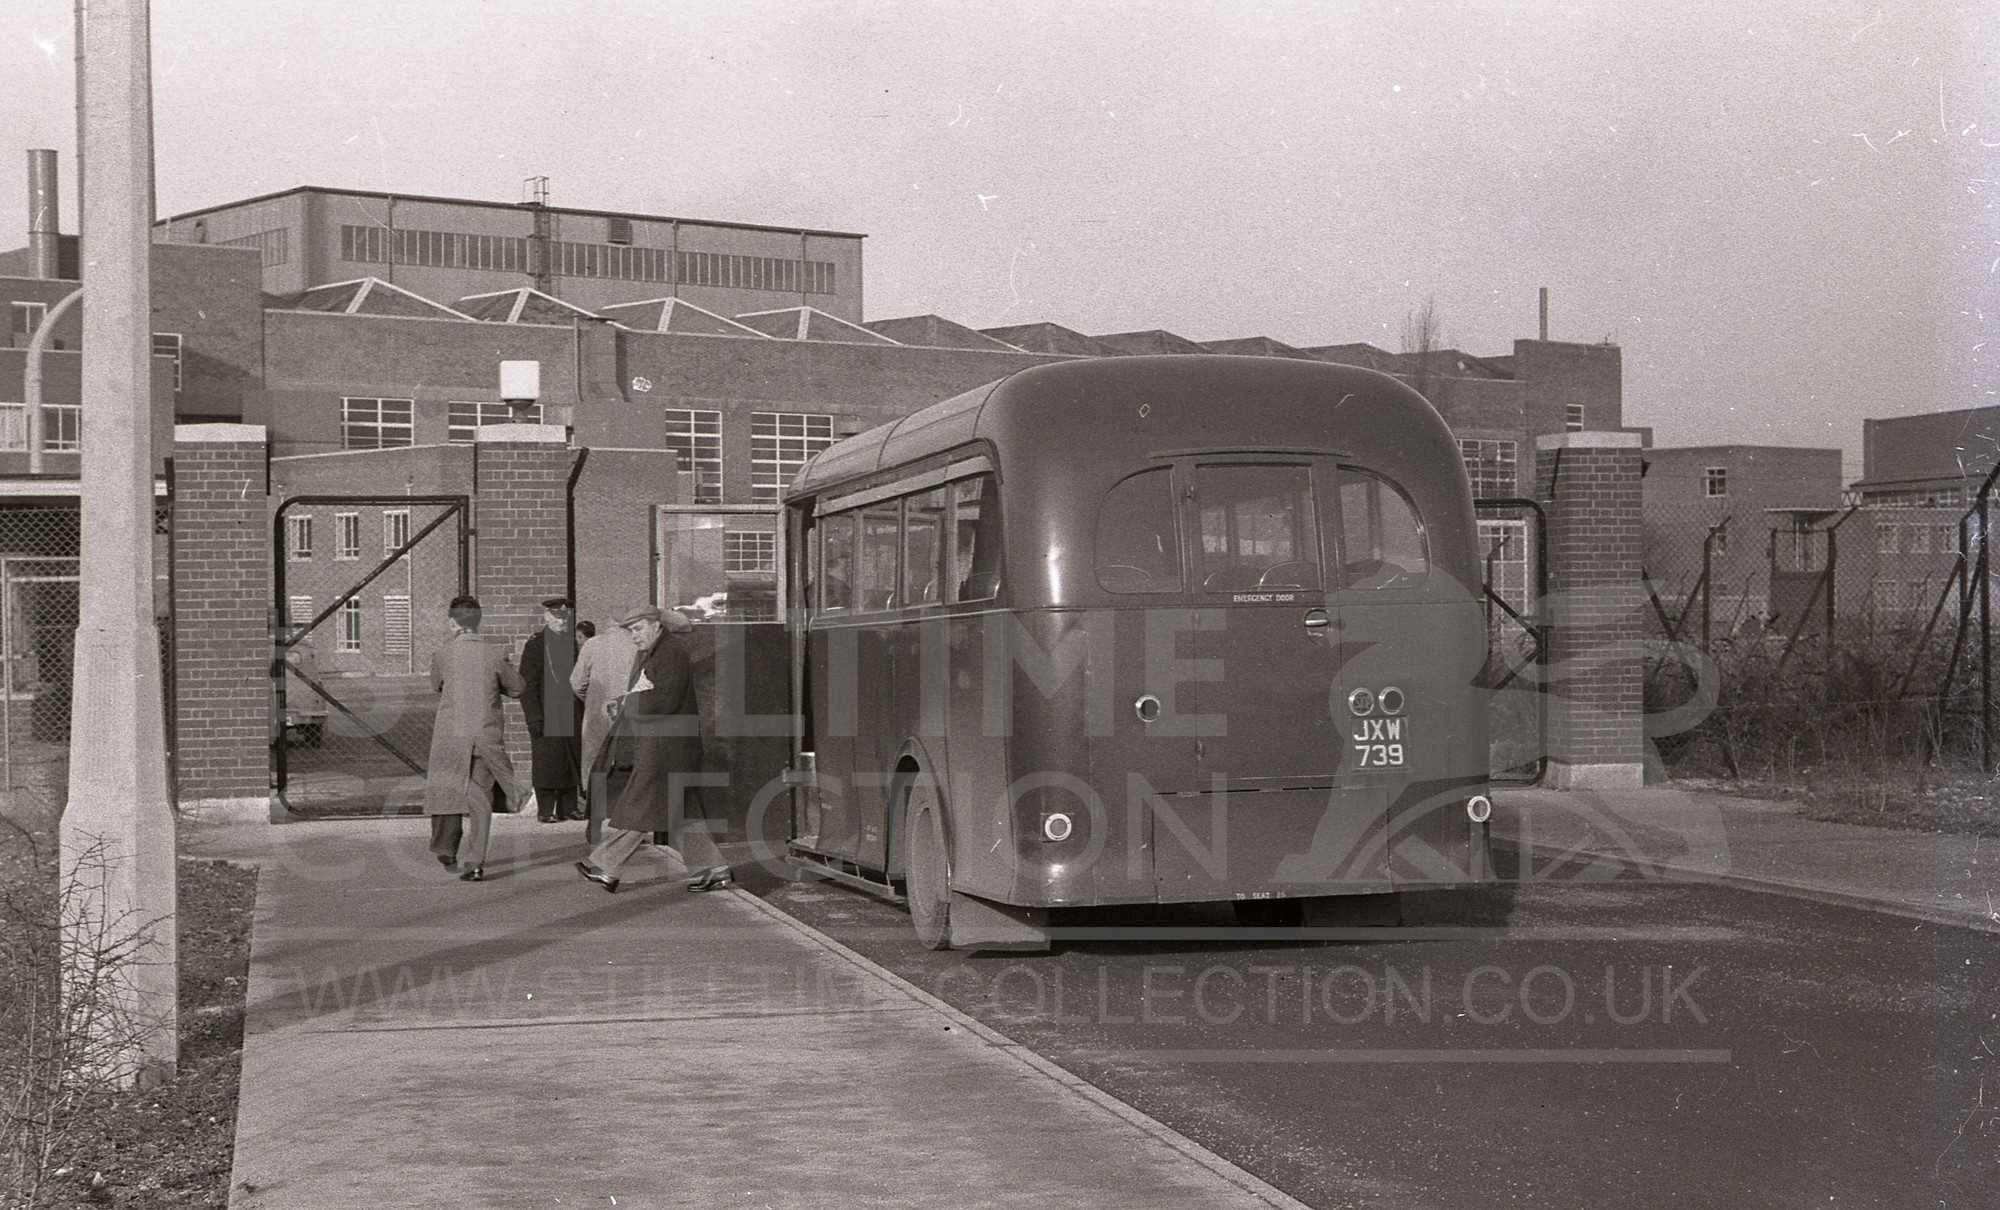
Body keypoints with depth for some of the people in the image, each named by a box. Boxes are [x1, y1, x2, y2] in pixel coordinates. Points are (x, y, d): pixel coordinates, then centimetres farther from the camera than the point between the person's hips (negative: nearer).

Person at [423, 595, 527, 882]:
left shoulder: (442, 655, -6)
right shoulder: (495, 655, -5)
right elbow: (517, 687, 7)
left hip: (450, 735, -1)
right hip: (487, 737, 1)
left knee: (447, 790, 20)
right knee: (480, 799, 7)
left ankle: (446, 850, 30)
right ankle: (474, 862, 1)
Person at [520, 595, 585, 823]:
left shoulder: (571, 643, 14)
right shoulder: (535, 644, -4)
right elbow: (527, 684, -8)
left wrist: (581, 712, 15)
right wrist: (534, 717, -14)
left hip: (571, 714, 6)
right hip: (546, 713, -6)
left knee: (572, 760, 6)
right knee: (546, 762, -4)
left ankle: (568, 807, 14)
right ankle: (546, 810, 2)